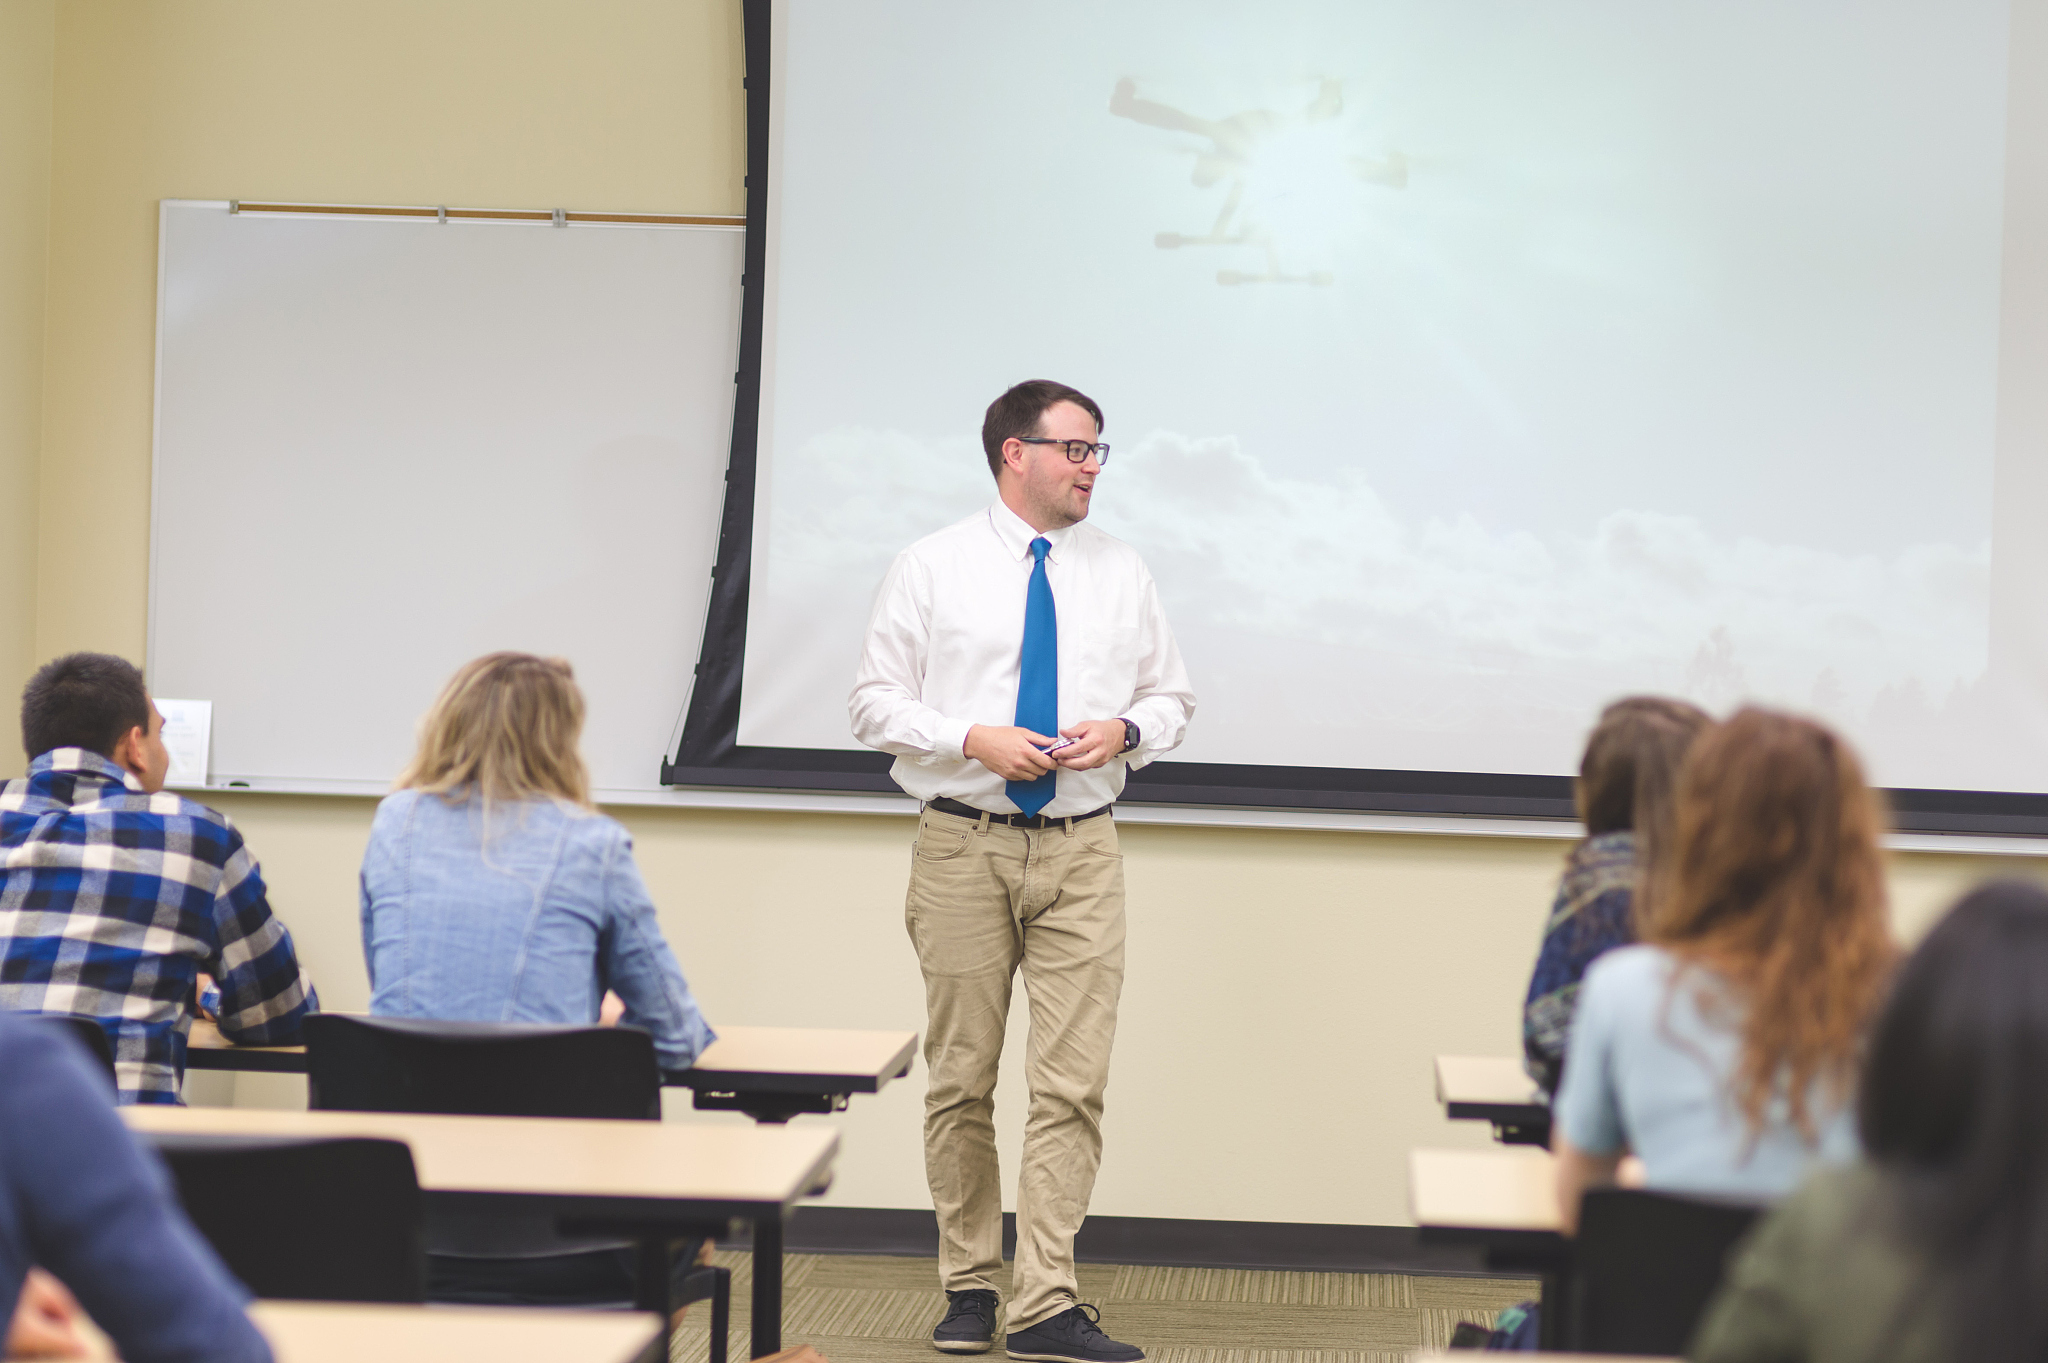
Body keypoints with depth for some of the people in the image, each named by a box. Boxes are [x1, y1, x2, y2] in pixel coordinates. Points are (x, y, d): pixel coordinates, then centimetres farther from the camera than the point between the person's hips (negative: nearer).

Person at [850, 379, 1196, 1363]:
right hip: (963, 844, -2)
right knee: (961, 1079, 5)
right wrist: (975, 739, -15)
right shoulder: (933, 568, 1)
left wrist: (1125, 731, -7)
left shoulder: (1122, 574, 9)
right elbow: (877, 701, 0)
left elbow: (1170, 699, 15)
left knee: (1073, 1082, -7)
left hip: (1081, 850, 2)